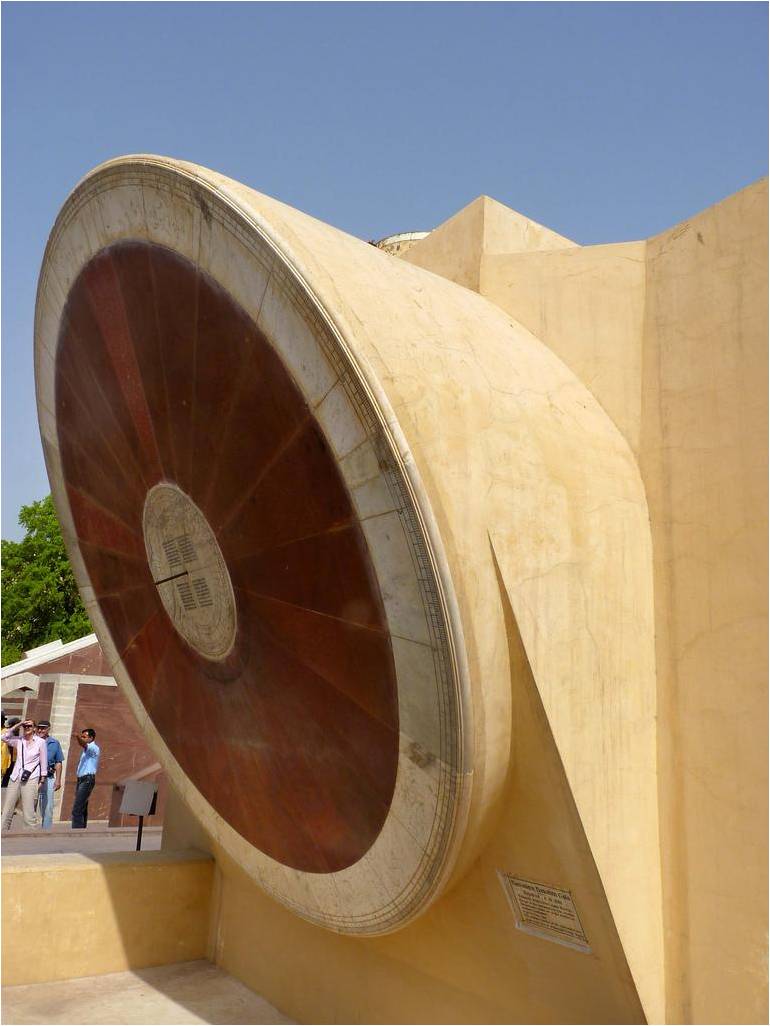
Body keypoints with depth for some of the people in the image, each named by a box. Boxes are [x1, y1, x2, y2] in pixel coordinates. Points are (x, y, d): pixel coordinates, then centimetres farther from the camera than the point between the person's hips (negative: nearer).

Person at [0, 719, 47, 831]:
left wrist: (42, 781, -1)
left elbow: (44, 762, 1)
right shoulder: (19, 740, 9)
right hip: (15, 777, 4)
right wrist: (17, 725, -5)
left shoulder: (40, 742, -1)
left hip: (31, 779, -4)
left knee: (28, 811, -6)